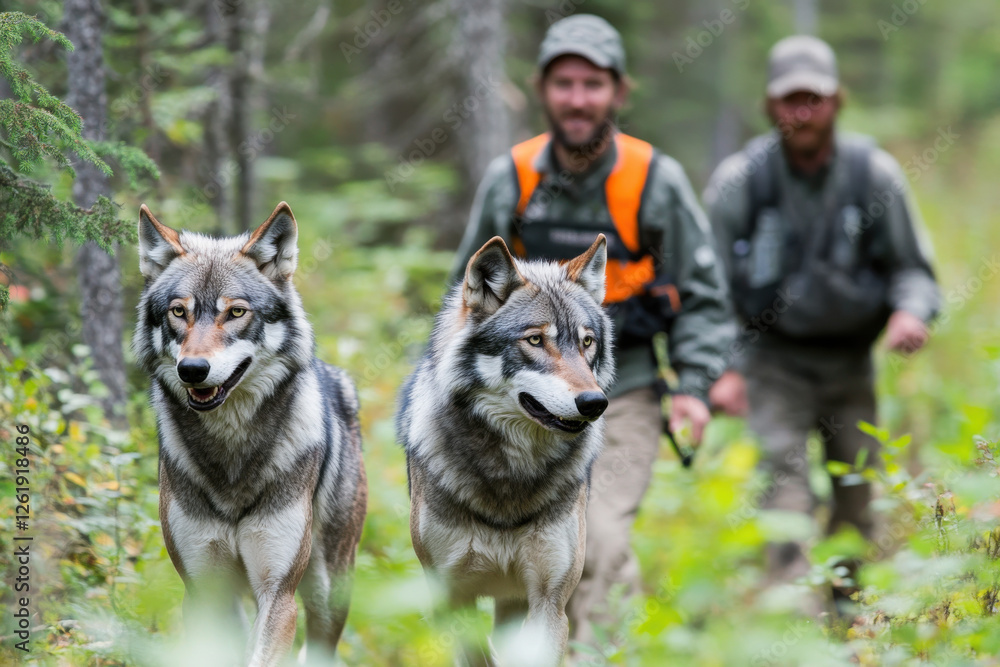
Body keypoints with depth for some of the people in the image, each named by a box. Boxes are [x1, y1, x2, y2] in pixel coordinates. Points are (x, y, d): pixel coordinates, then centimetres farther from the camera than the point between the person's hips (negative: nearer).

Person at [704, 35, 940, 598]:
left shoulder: (874, 172, -4)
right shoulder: (740, 179, -7)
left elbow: (912, 267, 6)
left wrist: (911, 312, -18)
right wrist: (721, 368, -11)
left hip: (850, 357, 2)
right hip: (772, 356, -2)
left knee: (858, 498, 6)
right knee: (786, 488, -17)